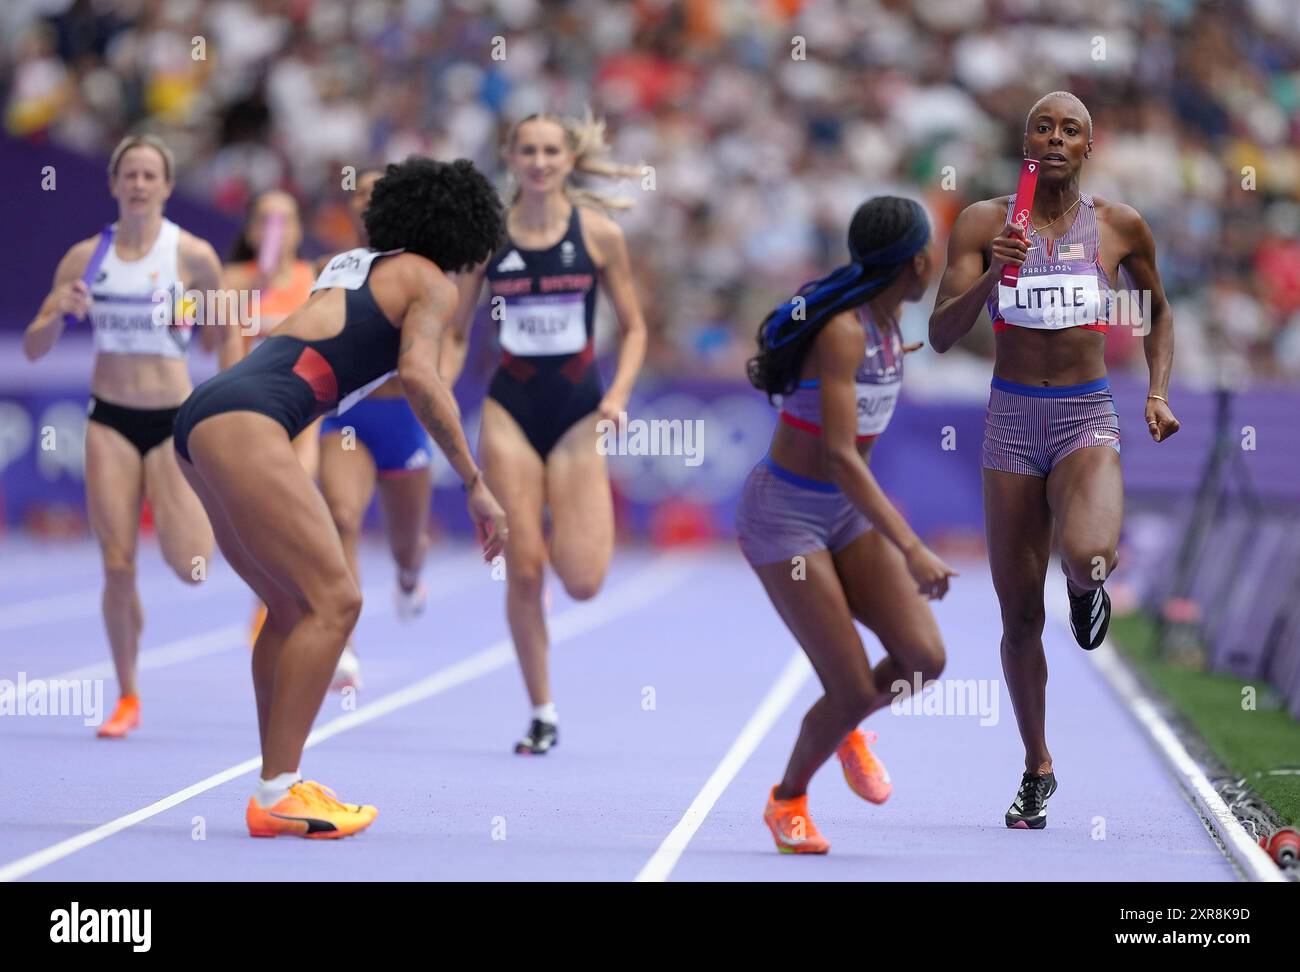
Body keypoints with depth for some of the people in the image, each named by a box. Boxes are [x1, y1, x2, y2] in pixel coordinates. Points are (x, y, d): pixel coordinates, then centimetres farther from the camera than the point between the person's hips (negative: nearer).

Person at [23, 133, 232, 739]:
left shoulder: (193, 257, -6)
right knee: (118, 567, -3)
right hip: (110, 421, 2)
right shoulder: (86, 257, 1)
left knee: (188, 568, -10)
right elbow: (33, 348, 3)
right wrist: (59, 312, -18)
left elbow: (225, 334, 8)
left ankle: (210, 515, 28)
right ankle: (127, 698, 11)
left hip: (175, 420, -2)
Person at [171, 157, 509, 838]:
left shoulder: (354, 263, 28)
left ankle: (279, 782, 17)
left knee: (292, 606, 16)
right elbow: (419, 377, -11)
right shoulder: (430, 282, 6)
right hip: (244, 421, -9)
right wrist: (475, 485, -11)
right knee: (333, 600, -10)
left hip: (203, 418, 9)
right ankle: (277, 795, -14)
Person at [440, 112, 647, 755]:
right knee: (523, 570, -5)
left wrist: (618, 394, -11)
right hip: (510, 412, 1)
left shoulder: (598, 232, -3)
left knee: (582, 582, -10)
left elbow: (633, 328, 5)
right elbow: (456, 334, 8)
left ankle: (596, 524, 27)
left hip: (578, 412, -1)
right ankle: (542, 714, 8)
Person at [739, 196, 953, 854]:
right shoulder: (842, 331, -26)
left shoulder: (886, 324, 1)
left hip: (847, 511, 8)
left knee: (923, 658, -9)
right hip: (785, 515, -8)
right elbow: (839, 457, -33)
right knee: (853, 689, -10)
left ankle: (849, 728, 24)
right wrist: (910, 548, -39)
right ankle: (787, 800, 19)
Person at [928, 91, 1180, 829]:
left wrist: (1159, 394, 6)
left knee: (1087, 556, -31)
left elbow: (1159, 310, 19)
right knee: (1020, 615, 5)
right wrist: (989, 280, -22)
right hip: (1013, 419, 1)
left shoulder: (1120, 227, 2)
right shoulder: (985, 223, 0)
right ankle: (1038, 769, 23)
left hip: (1088, 418, -1)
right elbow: (941, 334, -6)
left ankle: (1089, 582, 10)